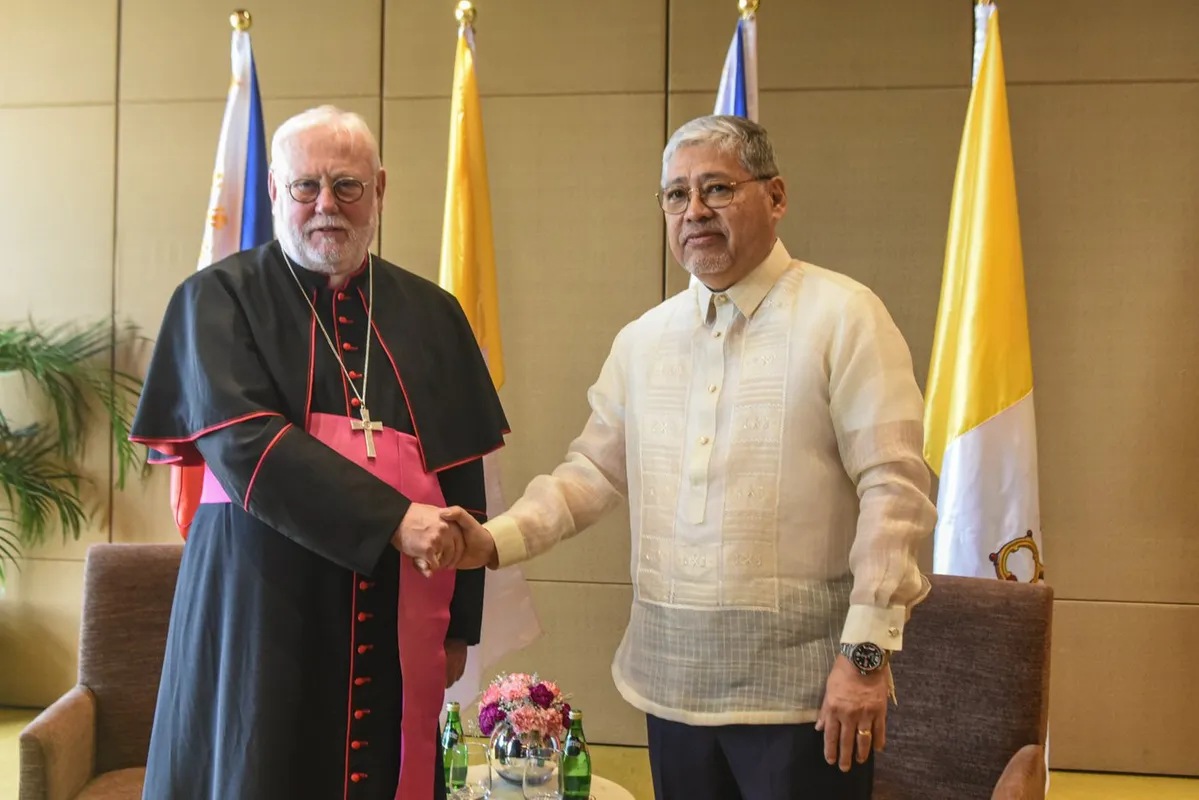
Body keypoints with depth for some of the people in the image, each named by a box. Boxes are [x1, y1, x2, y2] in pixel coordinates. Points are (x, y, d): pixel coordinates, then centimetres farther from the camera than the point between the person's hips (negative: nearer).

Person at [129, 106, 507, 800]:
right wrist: (391, 519, -22)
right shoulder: (220, 299, -1)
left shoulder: (431, 315, 9)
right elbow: (242, 442, -15)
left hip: (398, 629, 3)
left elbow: (463, 475, 10)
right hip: (258, 613, -3)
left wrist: (460, 623, 9)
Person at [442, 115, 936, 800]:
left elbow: (892, 489, -11)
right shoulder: (643, 340, 10)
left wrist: (867, 650, -14)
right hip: (672, 680, 5)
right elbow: (596, 473, 13)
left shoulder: (844, 317, -7)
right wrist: (497, 540, -3)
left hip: (802, 688, -5)